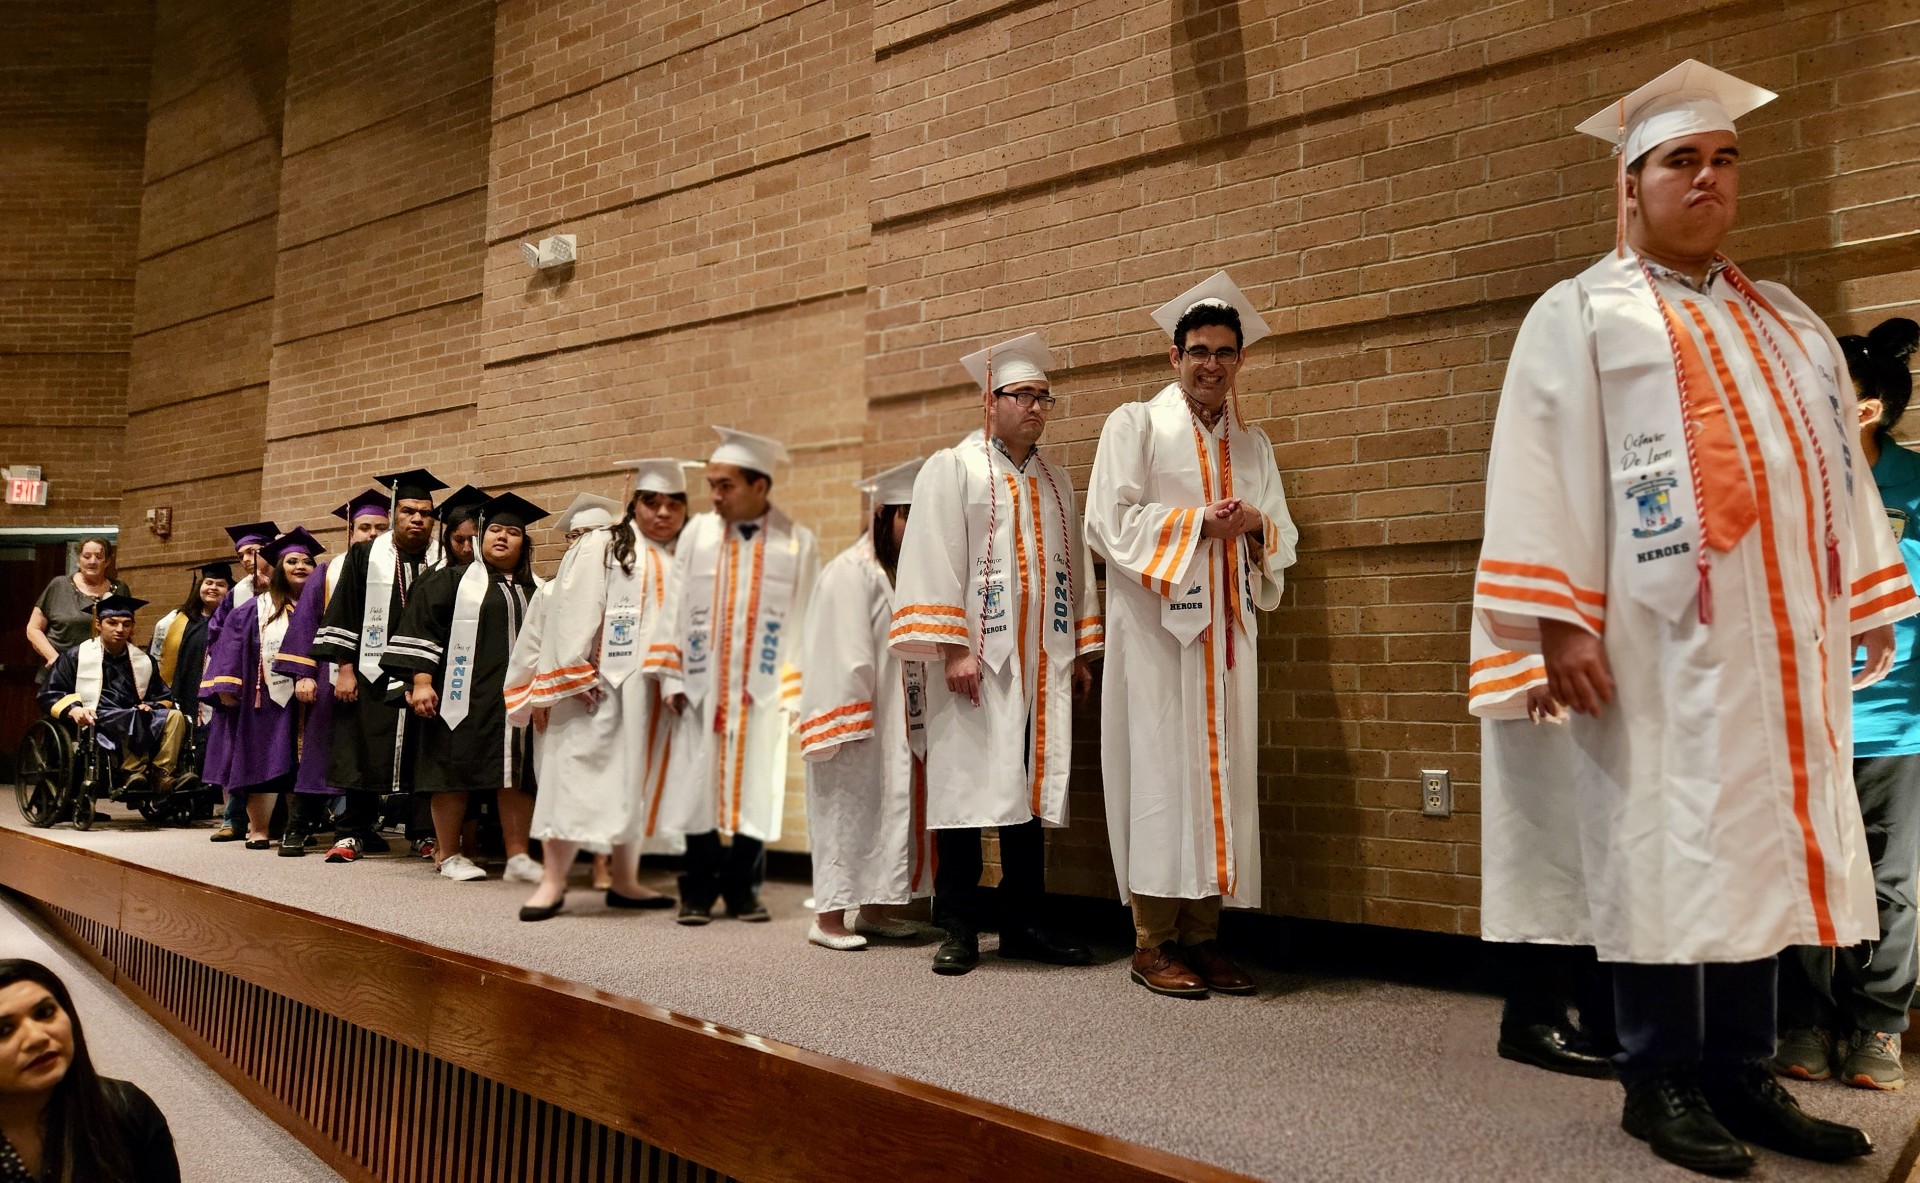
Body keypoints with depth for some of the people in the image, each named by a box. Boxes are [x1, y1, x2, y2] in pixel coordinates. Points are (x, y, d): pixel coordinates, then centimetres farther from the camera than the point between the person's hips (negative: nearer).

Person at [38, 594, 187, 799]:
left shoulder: (143, 661, 23)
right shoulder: (77, 657, 14)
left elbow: (164, 697, 26)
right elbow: (49, 695, 8)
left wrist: (151, 707, 1)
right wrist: (73, 709, -15)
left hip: (137, 718, 4)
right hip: (96, 721, -4)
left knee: (175, 717, -28)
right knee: (132, 720, -40)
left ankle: (161, 776, -35)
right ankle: (133, 774, -33)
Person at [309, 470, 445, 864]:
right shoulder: (364, 556, 5)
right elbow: (343, 613, 2)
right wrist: (344, 669, -6)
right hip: (371, 674, 0)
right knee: (361, 753, 2)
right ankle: (351, 833, 11)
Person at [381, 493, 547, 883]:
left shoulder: (532, 592, 16)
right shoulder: (453, 581, 4)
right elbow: (420, 628, -3)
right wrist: (421, 681, -12)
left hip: (515, 698, 4)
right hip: (462, 696, -3)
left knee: (515, 775, 0)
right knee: (455, 771, 0)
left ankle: (518, 856, 3)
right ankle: (449, 855, 12)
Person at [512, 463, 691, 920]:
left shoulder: (679, 562, 11)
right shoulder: (601, 547, -4)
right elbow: (572, 614, -11)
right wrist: (564, 679, -17)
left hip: (648, 694, 6)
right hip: (597, 689, -6)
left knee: (634, 782, 12)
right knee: (578, 774, -4)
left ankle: (624, 881, 21)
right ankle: (552, 882, 4)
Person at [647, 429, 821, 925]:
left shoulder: (797, 542, -3)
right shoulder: (697, 533, 2)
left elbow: (804, 619, -3)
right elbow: (675, 608, 4)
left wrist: (796, 691, -7)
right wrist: (671, 677, -1)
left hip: (762, 692, -1)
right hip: (702, 689, 1)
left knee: (754, 792, 6)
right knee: (698, 790, 4)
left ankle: (742, 890, 21)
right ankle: (697, 893, 17)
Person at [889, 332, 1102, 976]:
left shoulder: (1055, 481, 18)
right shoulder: (952, 468, 1)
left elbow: (1074, 566, 19)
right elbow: (935, 559, -8)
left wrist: (1080, 651, 13)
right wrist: (952, 647, -17)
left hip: (1042, 663, 5)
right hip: (974, 659, -5)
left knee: (1029, 788, 7)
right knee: (965, 784, -3)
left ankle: (1024, 922, 16)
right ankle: (959, 930, 6)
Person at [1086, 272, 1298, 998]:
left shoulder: (1252, 445, 20)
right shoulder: (1134, 425, 5)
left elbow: (1283, 537, 17)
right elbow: (1109, 521, -6)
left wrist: (1255, 525, -5)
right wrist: (1198, 523, -13)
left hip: (1227, 632, 5)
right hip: (1156, 626, -5)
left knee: (1222, 773, 3)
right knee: (1160, 770, -8)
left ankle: (1202, 933, 9)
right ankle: (1153, 941, -1)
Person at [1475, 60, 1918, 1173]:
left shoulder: (1790, 321, 22)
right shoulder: (1581, 313, 3)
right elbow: (1543, 465, -8)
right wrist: (1558, 619, -17)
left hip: (1786, 640, 6)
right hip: (1661, 640, -6)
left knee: (1761, 844, 8)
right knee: (1662, 844, -2)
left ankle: (1742, 1076, 19)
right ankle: (1661, 1080, 10)